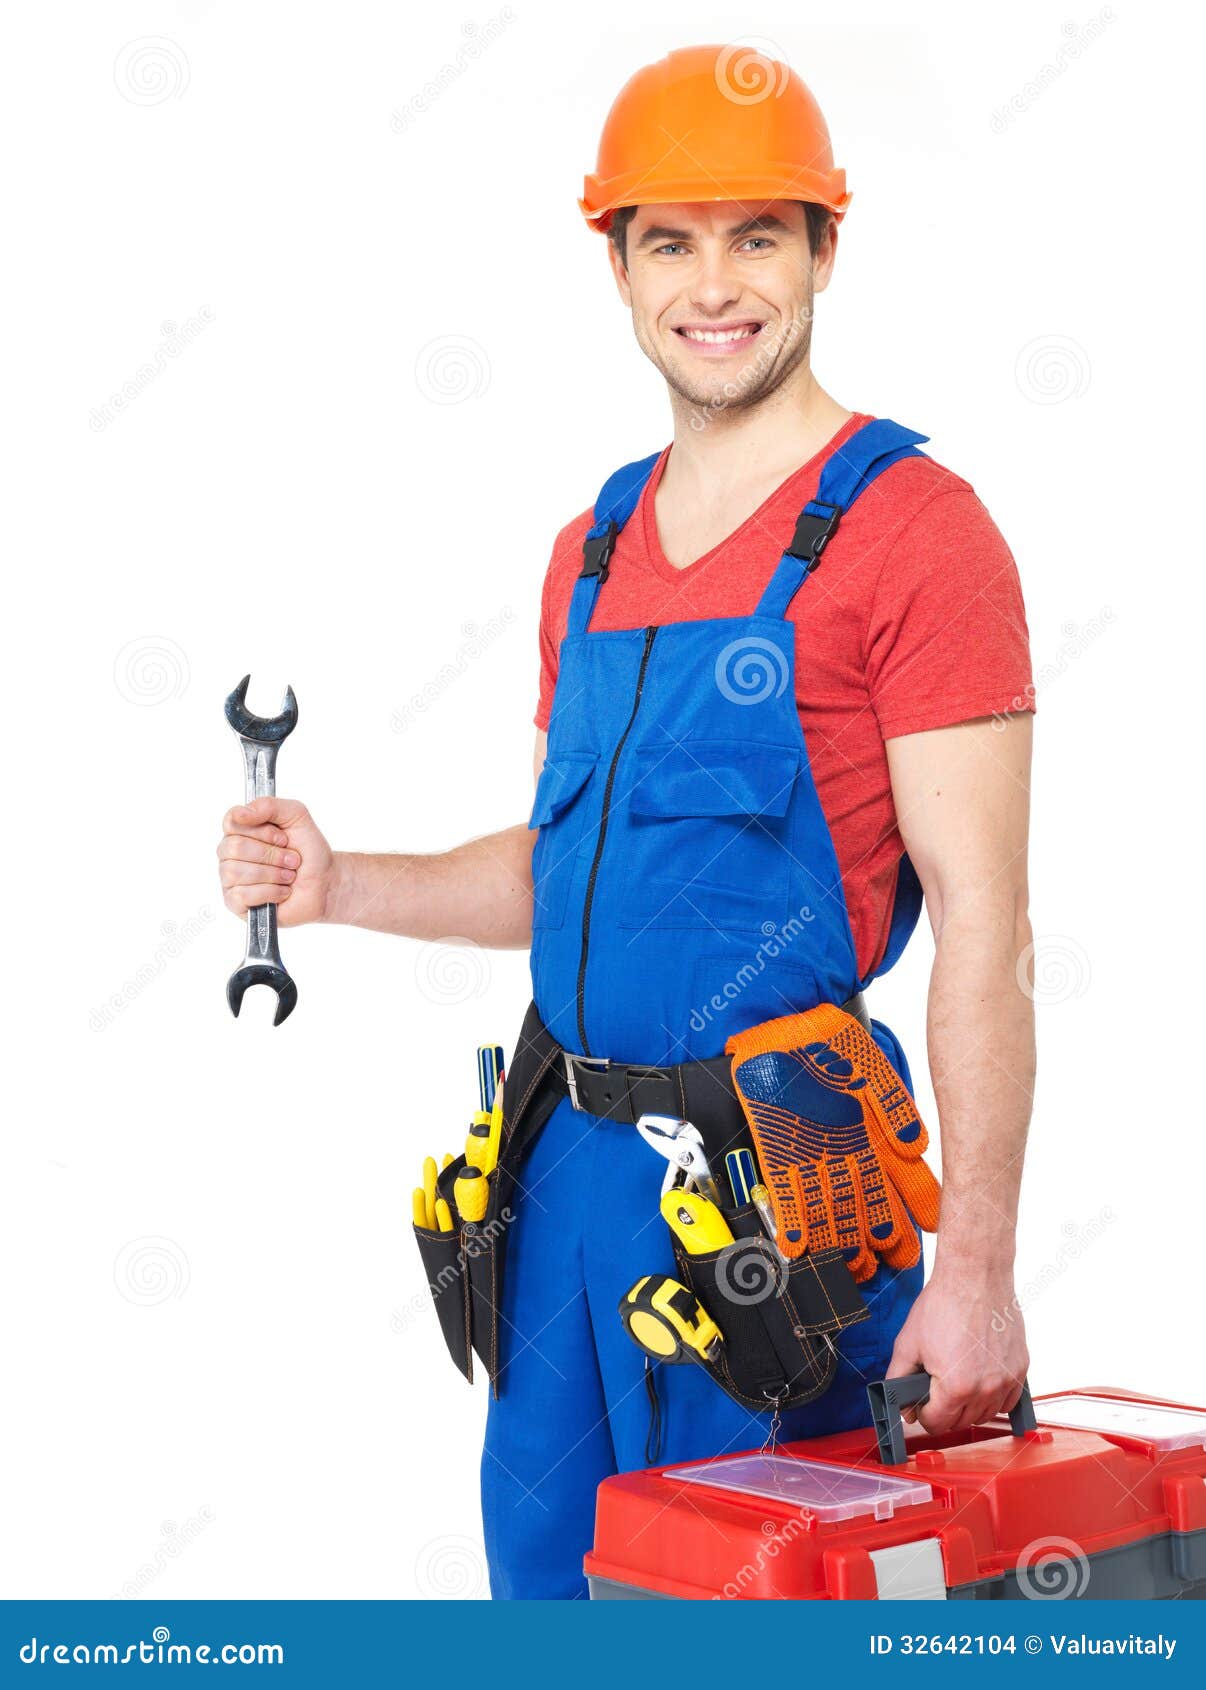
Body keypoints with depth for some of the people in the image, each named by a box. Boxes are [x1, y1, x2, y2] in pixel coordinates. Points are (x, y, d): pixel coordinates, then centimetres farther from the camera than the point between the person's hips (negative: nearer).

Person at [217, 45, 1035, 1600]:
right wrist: (342, 886, 6)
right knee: (547, 1578, 17)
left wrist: (975, 1269, -17)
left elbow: (983, 926, -14)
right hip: (577, 1165, 7)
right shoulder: (593, 549, 13)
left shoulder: (912, 529, -9)